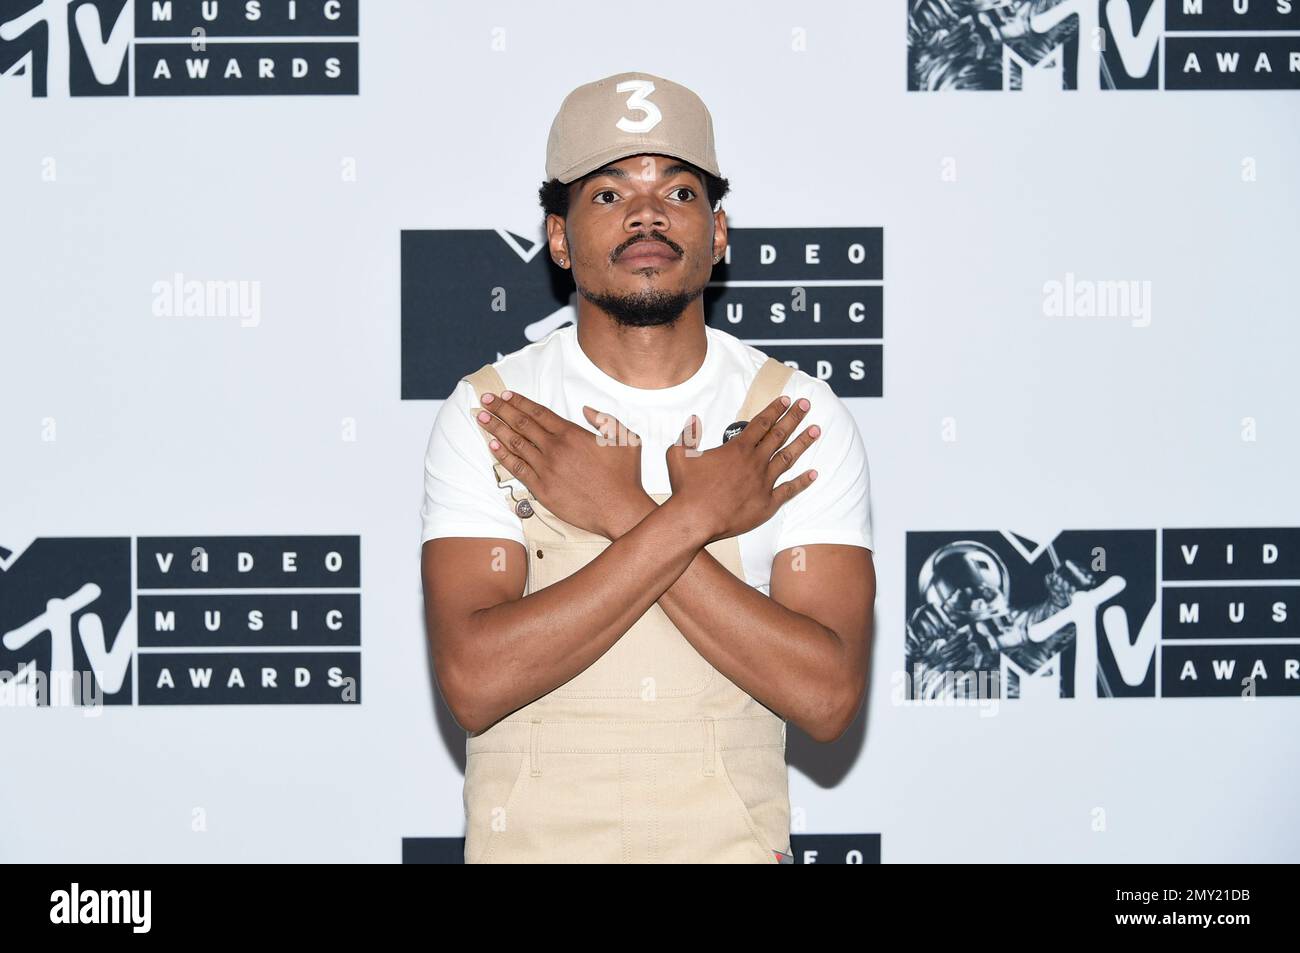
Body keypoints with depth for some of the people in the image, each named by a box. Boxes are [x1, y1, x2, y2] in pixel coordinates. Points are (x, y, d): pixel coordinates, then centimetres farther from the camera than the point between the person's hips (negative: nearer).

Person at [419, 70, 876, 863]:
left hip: (731, 843, 0)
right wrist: (690, 519, -20)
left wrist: (626, 516, -19)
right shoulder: (487, 410, -7)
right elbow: (474, 680, -19)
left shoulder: (799, 416, -6)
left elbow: (828, 695, -17)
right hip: (531, 841, 0)